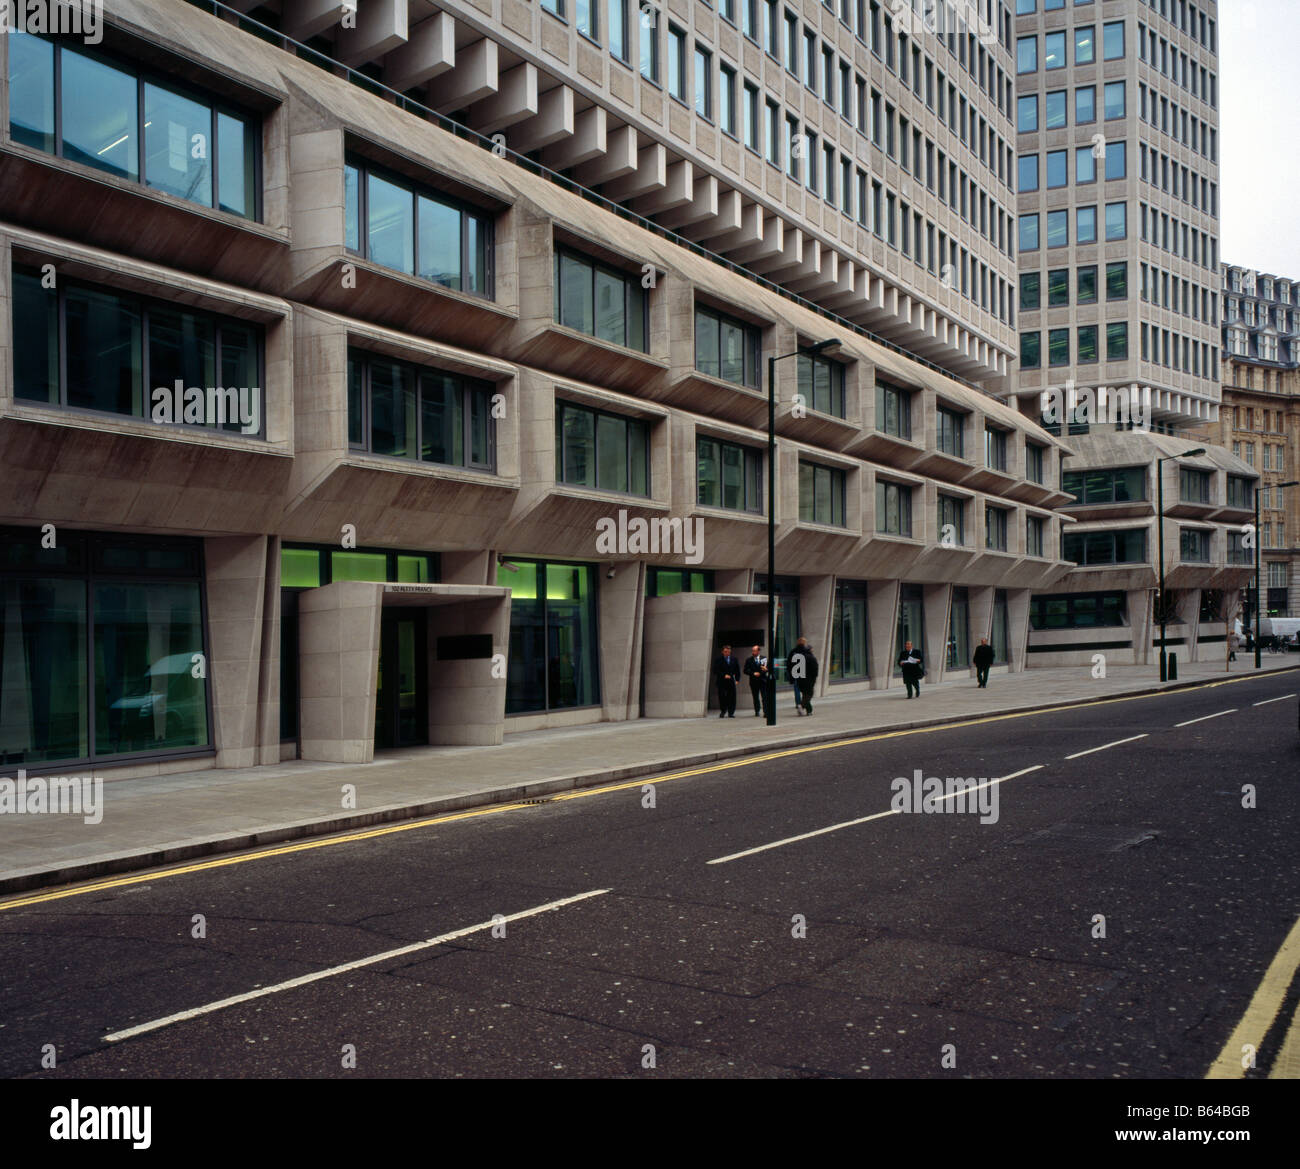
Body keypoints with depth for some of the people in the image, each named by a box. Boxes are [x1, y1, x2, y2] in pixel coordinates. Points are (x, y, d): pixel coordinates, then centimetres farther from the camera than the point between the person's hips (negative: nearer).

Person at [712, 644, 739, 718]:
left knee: (732, 697, -2)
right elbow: (716, 671, -5)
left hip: (731, 681, 2)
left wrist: (736, 679, 3)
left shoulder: (734, 660, 11)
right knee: (722, 697, -2)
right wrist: (724, 675, -13)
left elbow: (737, 670, 14)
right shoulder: (718, 659, 0)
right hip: (721, 681, -2)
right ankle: (723, 711, 12)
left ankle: (731, 713, 4)